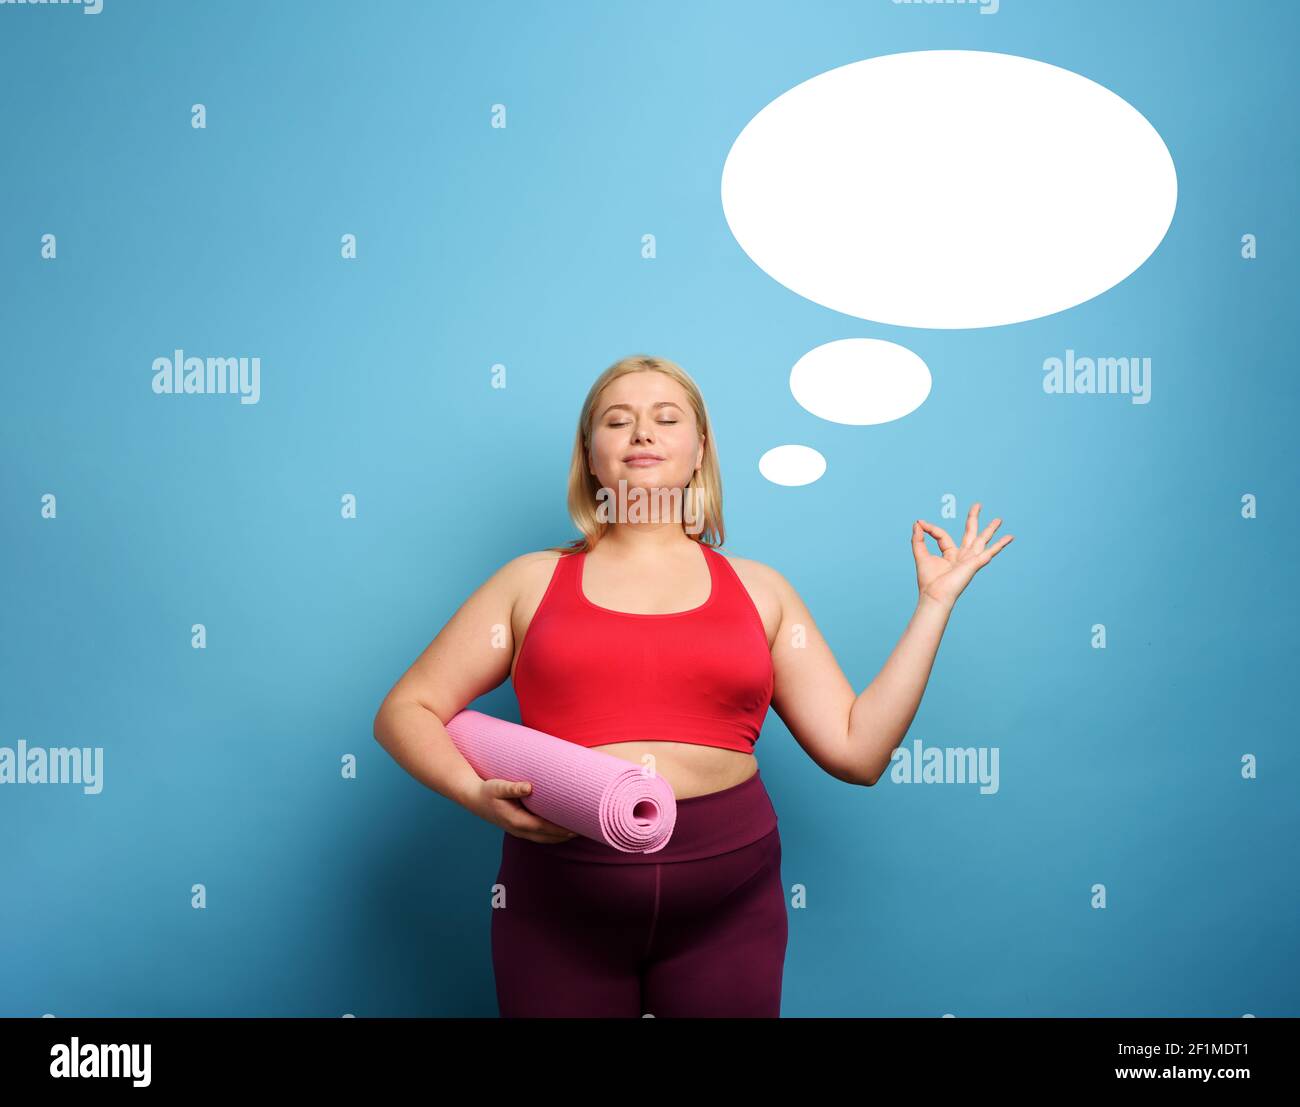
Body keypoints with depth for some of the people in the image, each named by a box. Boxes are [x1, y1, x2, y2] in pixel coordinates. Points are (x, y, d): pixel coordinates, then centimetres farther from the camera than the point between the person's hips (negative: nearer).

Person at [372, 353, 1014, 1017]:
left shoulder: (759, 589, 8)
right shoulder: (534, 581, 5)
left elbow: (857, 751, 3)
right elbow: (404, 712, 5)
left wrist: (935, 601, 4)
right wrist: (480, 794, -13)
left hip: (728, 903, 1)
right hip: (559, 902, 0)